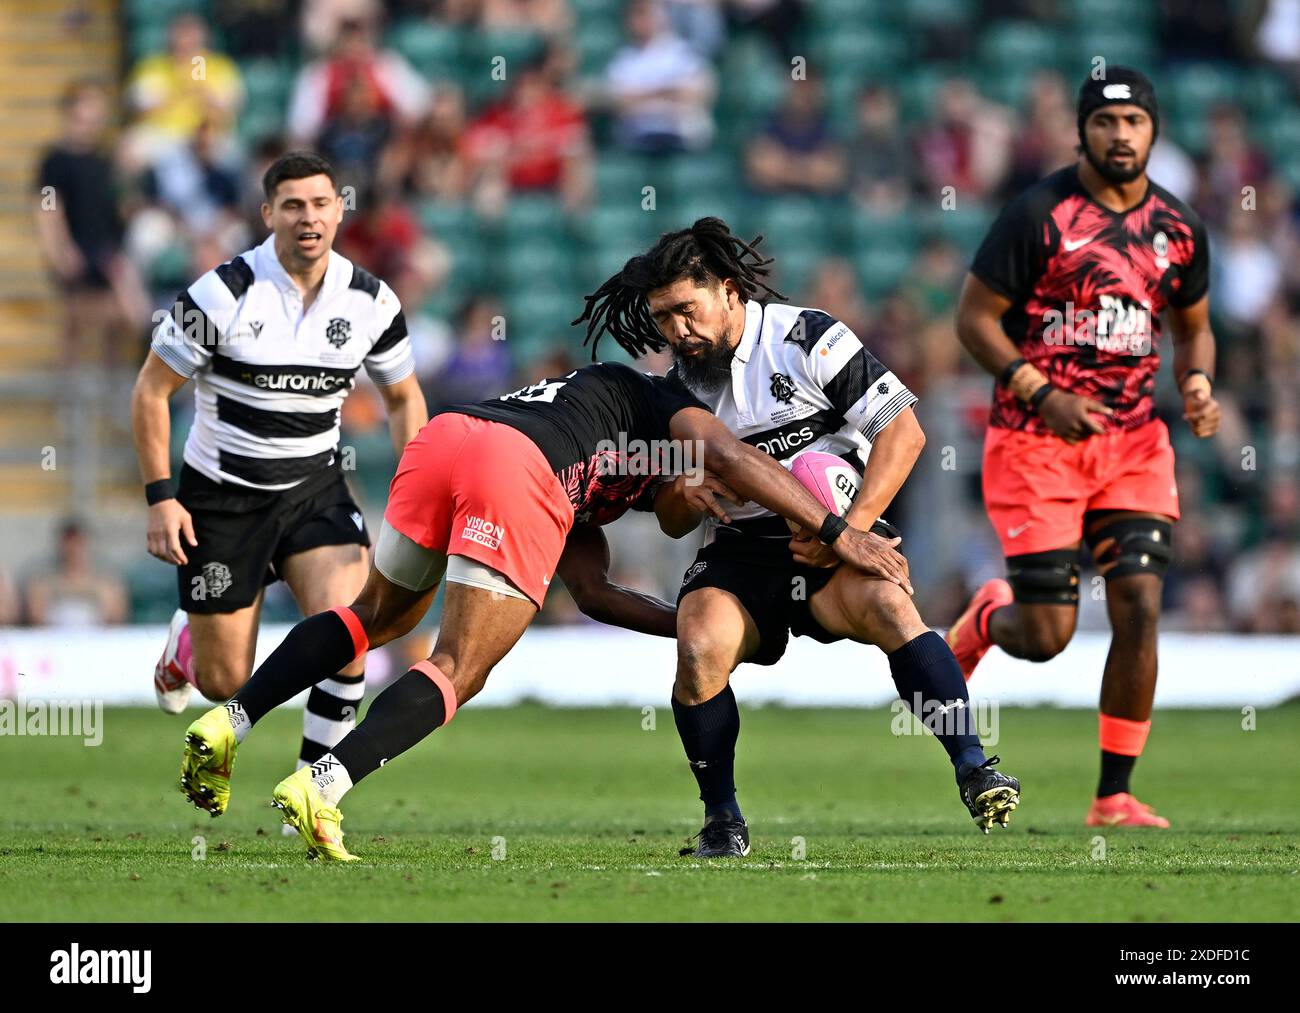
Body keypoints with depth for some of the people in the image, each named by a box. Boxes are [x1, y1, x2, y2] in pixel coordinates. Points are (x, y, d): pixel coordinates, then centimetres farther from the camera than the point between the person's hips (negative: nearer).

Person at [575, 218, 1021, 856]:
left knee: (888, 605, -34)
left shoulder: (807, 338, -4)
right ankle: (722, 822, -8)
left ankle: (974, 771, -33)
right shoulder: (680, 387, 11)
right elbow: (673, 522, 16)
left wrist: (850, 528, -18)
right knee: (700, 651, -26)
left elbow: (903, 431, -9)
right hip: (741, 547, 3)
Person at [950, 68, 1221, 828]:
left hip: (1135, 441, 4)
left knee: (1140, 606, -9)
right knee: (1047, 638, -5)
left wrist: (1198, 383, -3)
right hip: (1035, 442, -4)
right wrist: (1041, 394, -19)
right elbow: (975, 318, -7)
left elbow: (1193, 328, 19)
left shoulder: (1179, 226, 6)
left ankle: (1116, 795, 1)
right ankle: (988, 617, 34)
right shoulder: (1040, 214, -10)